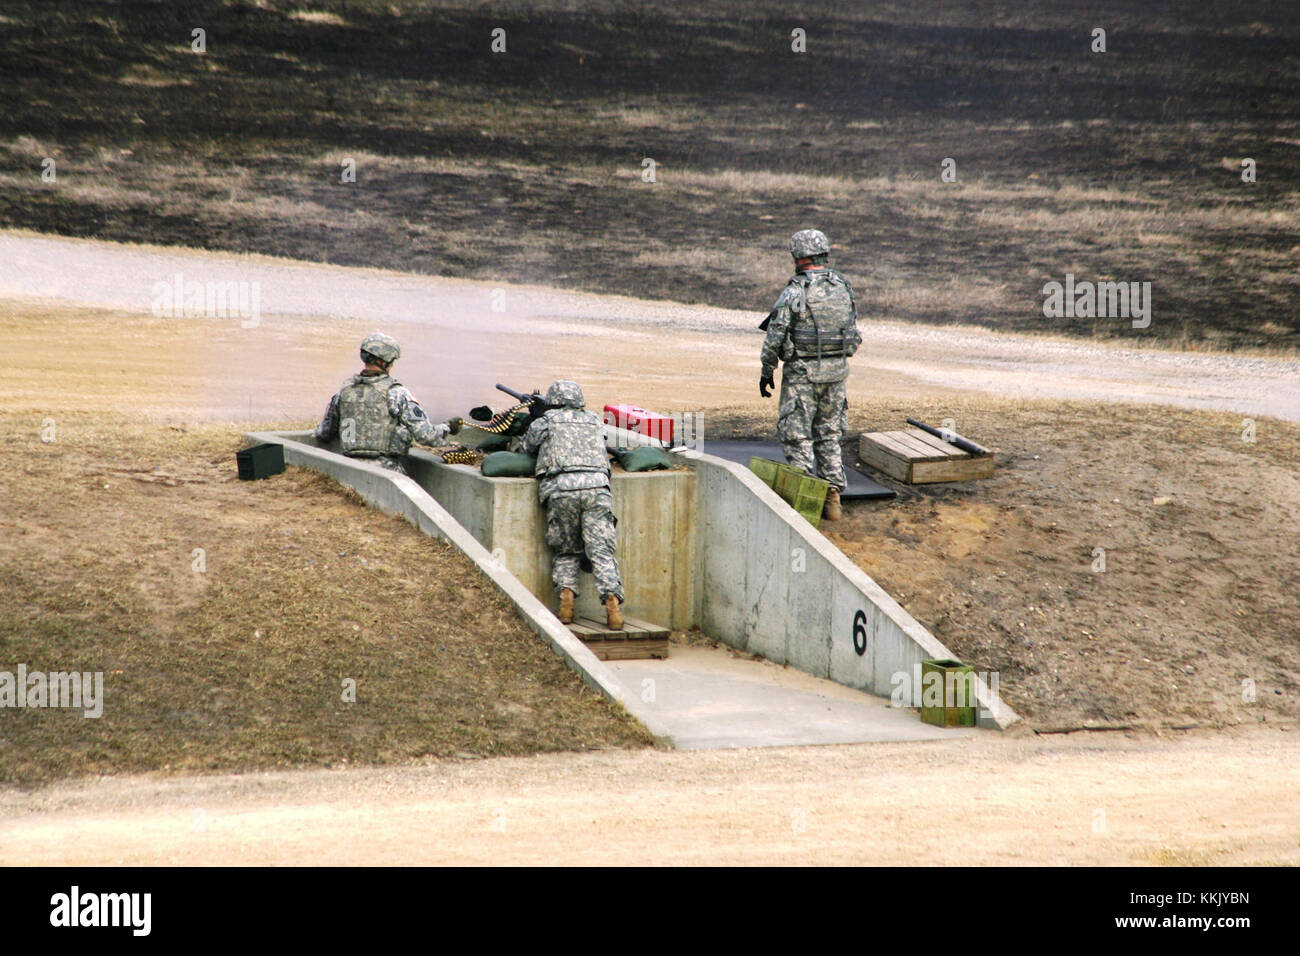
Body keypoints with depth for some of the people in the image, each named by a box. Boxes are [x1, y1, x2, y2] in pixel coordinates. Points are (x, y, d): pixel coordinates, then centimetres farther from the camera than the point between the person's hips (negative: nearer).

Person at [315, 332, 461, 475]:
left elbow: (324, 433, 19)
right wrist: (449, 429, 9)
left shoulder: (344, 390, 9)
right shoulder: (396, 393, -7)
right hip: (386, 470, -5)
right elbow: (425, 434, -11)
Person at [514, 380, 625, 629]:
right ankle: (612, 597, -24)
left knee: (565, 552, 13)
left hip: (561, 489, -1)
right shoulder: (594, 420, 25)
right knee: (602, 551, -4)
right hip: (596, 486, 1)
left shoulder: (543, 423, 16)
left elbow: (522, 451, 25)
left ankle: (566, 590, -9)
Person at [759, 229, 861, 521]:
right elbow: (851, 327, 13)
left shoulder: (794, 292, -14)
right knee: (829, 435, 15)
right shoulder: (843, 286, 4)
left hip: (802, 373, -6)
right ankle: (832, 496, 12)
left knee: (797, 436, 3)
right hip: (837, 370, 6)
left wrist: (767, 372, 1)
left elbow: (775, 338, -12)